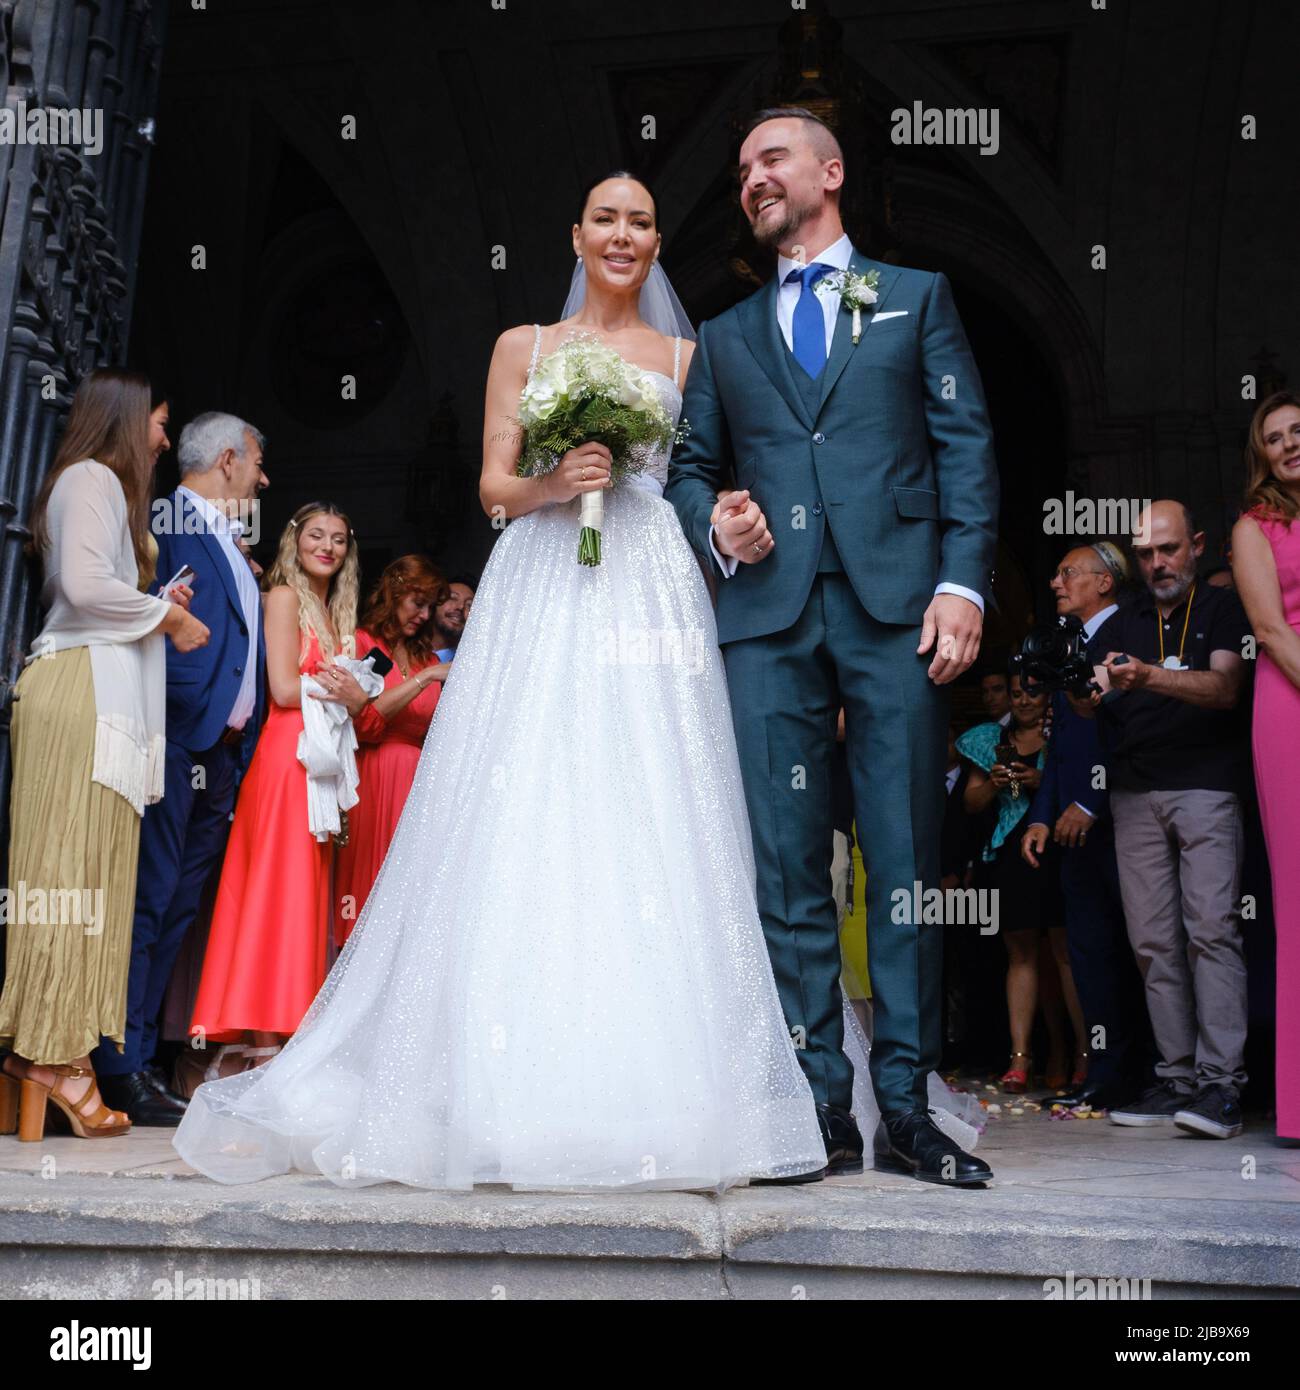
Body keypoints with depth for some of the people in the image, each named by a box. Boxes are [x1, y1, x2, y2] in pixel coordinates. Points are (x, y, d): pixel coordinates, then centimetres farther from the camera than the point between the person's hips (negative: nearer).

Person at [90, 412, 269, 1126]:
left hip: (222, 752, 9)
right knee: (148, 901, -7)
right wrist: (192, 720, -16)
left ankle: (143, 1059, 15)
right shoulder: (166, 524, -3)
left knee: (177, 909, 9)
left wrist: (238, 744, 14)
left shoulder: (230, 546, 24)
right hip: (178, 744, -8)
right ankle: (121, 1068, -1)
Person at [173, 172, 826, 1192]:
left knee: (650, 829, -7)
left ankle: (648, 1095, 0)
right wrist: (553, 484, -9)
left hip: (653, 600, 1)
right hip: (541, 595, 0)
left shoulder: (686, 358, 18)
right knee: (521, 827, -8)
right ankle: (513, 1096, 0)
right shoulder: (523, 348, 17)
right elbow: (494, 487, 9)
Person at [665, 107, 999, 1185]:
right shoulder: (726, 336, 24)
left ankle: (906, 1106, 6)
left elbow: (966, 447, 7)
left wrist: (963, 579, -6)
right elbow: (692, 468, 22)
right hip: (767, 612, 2)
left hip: (895, 604, -2)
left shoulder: (917, 298, 17)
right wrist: (713, 525, -1)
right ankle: (821, 1104, 7)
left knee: (907, 860, -3)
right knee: (786, 866, -2)